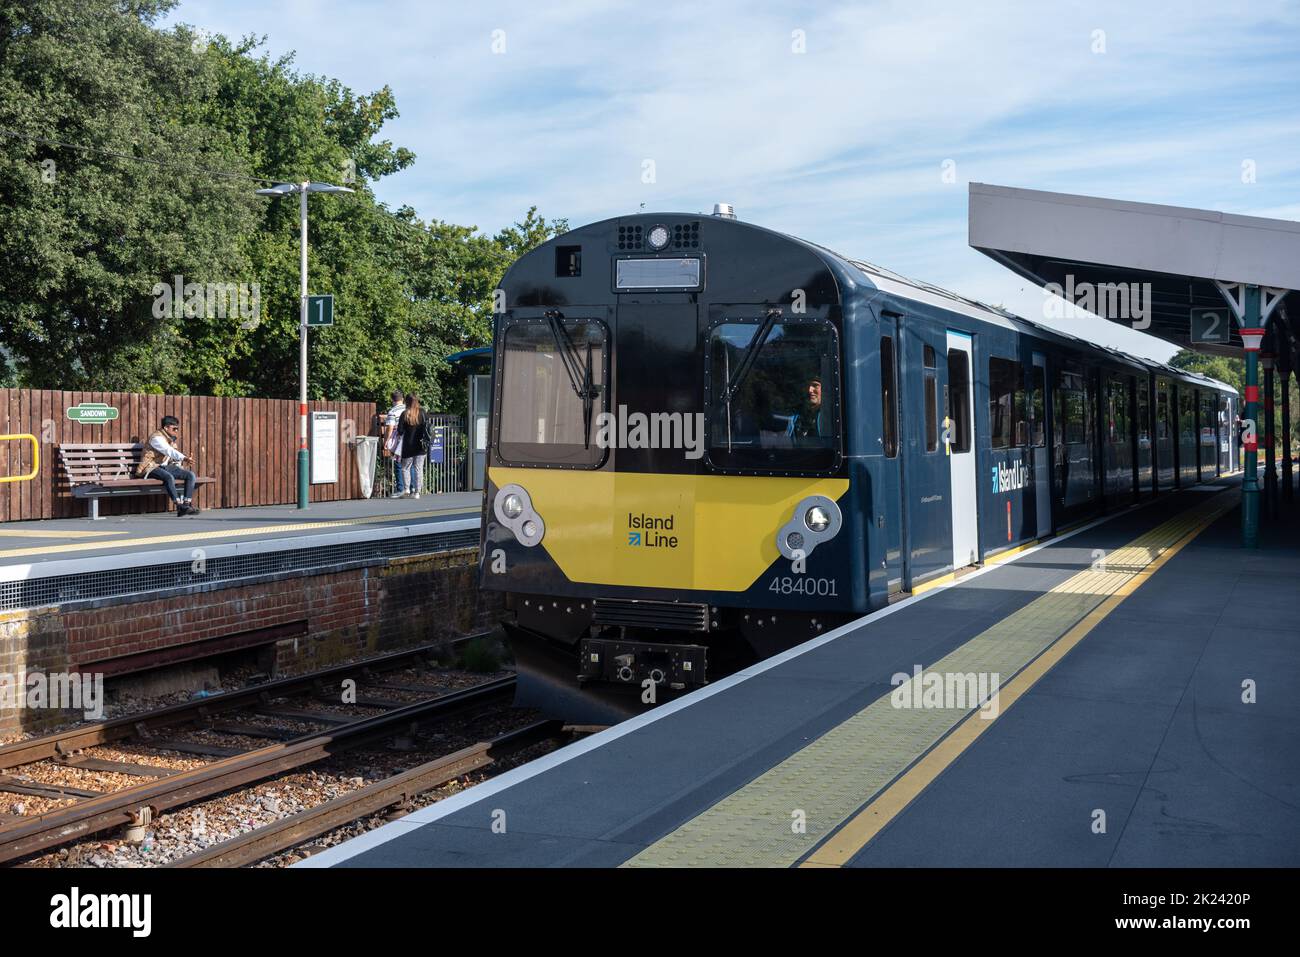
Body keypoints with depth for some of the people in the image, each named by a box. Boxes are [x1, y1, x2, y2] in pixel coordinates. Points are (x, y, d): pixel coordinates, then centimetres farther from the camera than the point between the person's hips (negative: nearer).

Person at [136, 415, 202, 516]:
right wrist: (184, 458, -44)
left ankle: (187, 503, -22)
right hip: (152, 467, -9)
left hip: (166, 466, 9)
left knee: (191, 475, -9)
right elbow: (169, 451, -30)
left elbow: (174, 454, 26)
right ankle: (180, 506, -40)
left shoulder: (171, 439, 16)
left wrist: (180, 467, 8)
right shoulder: (157, 438, -13)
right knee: (169, 477, -38)